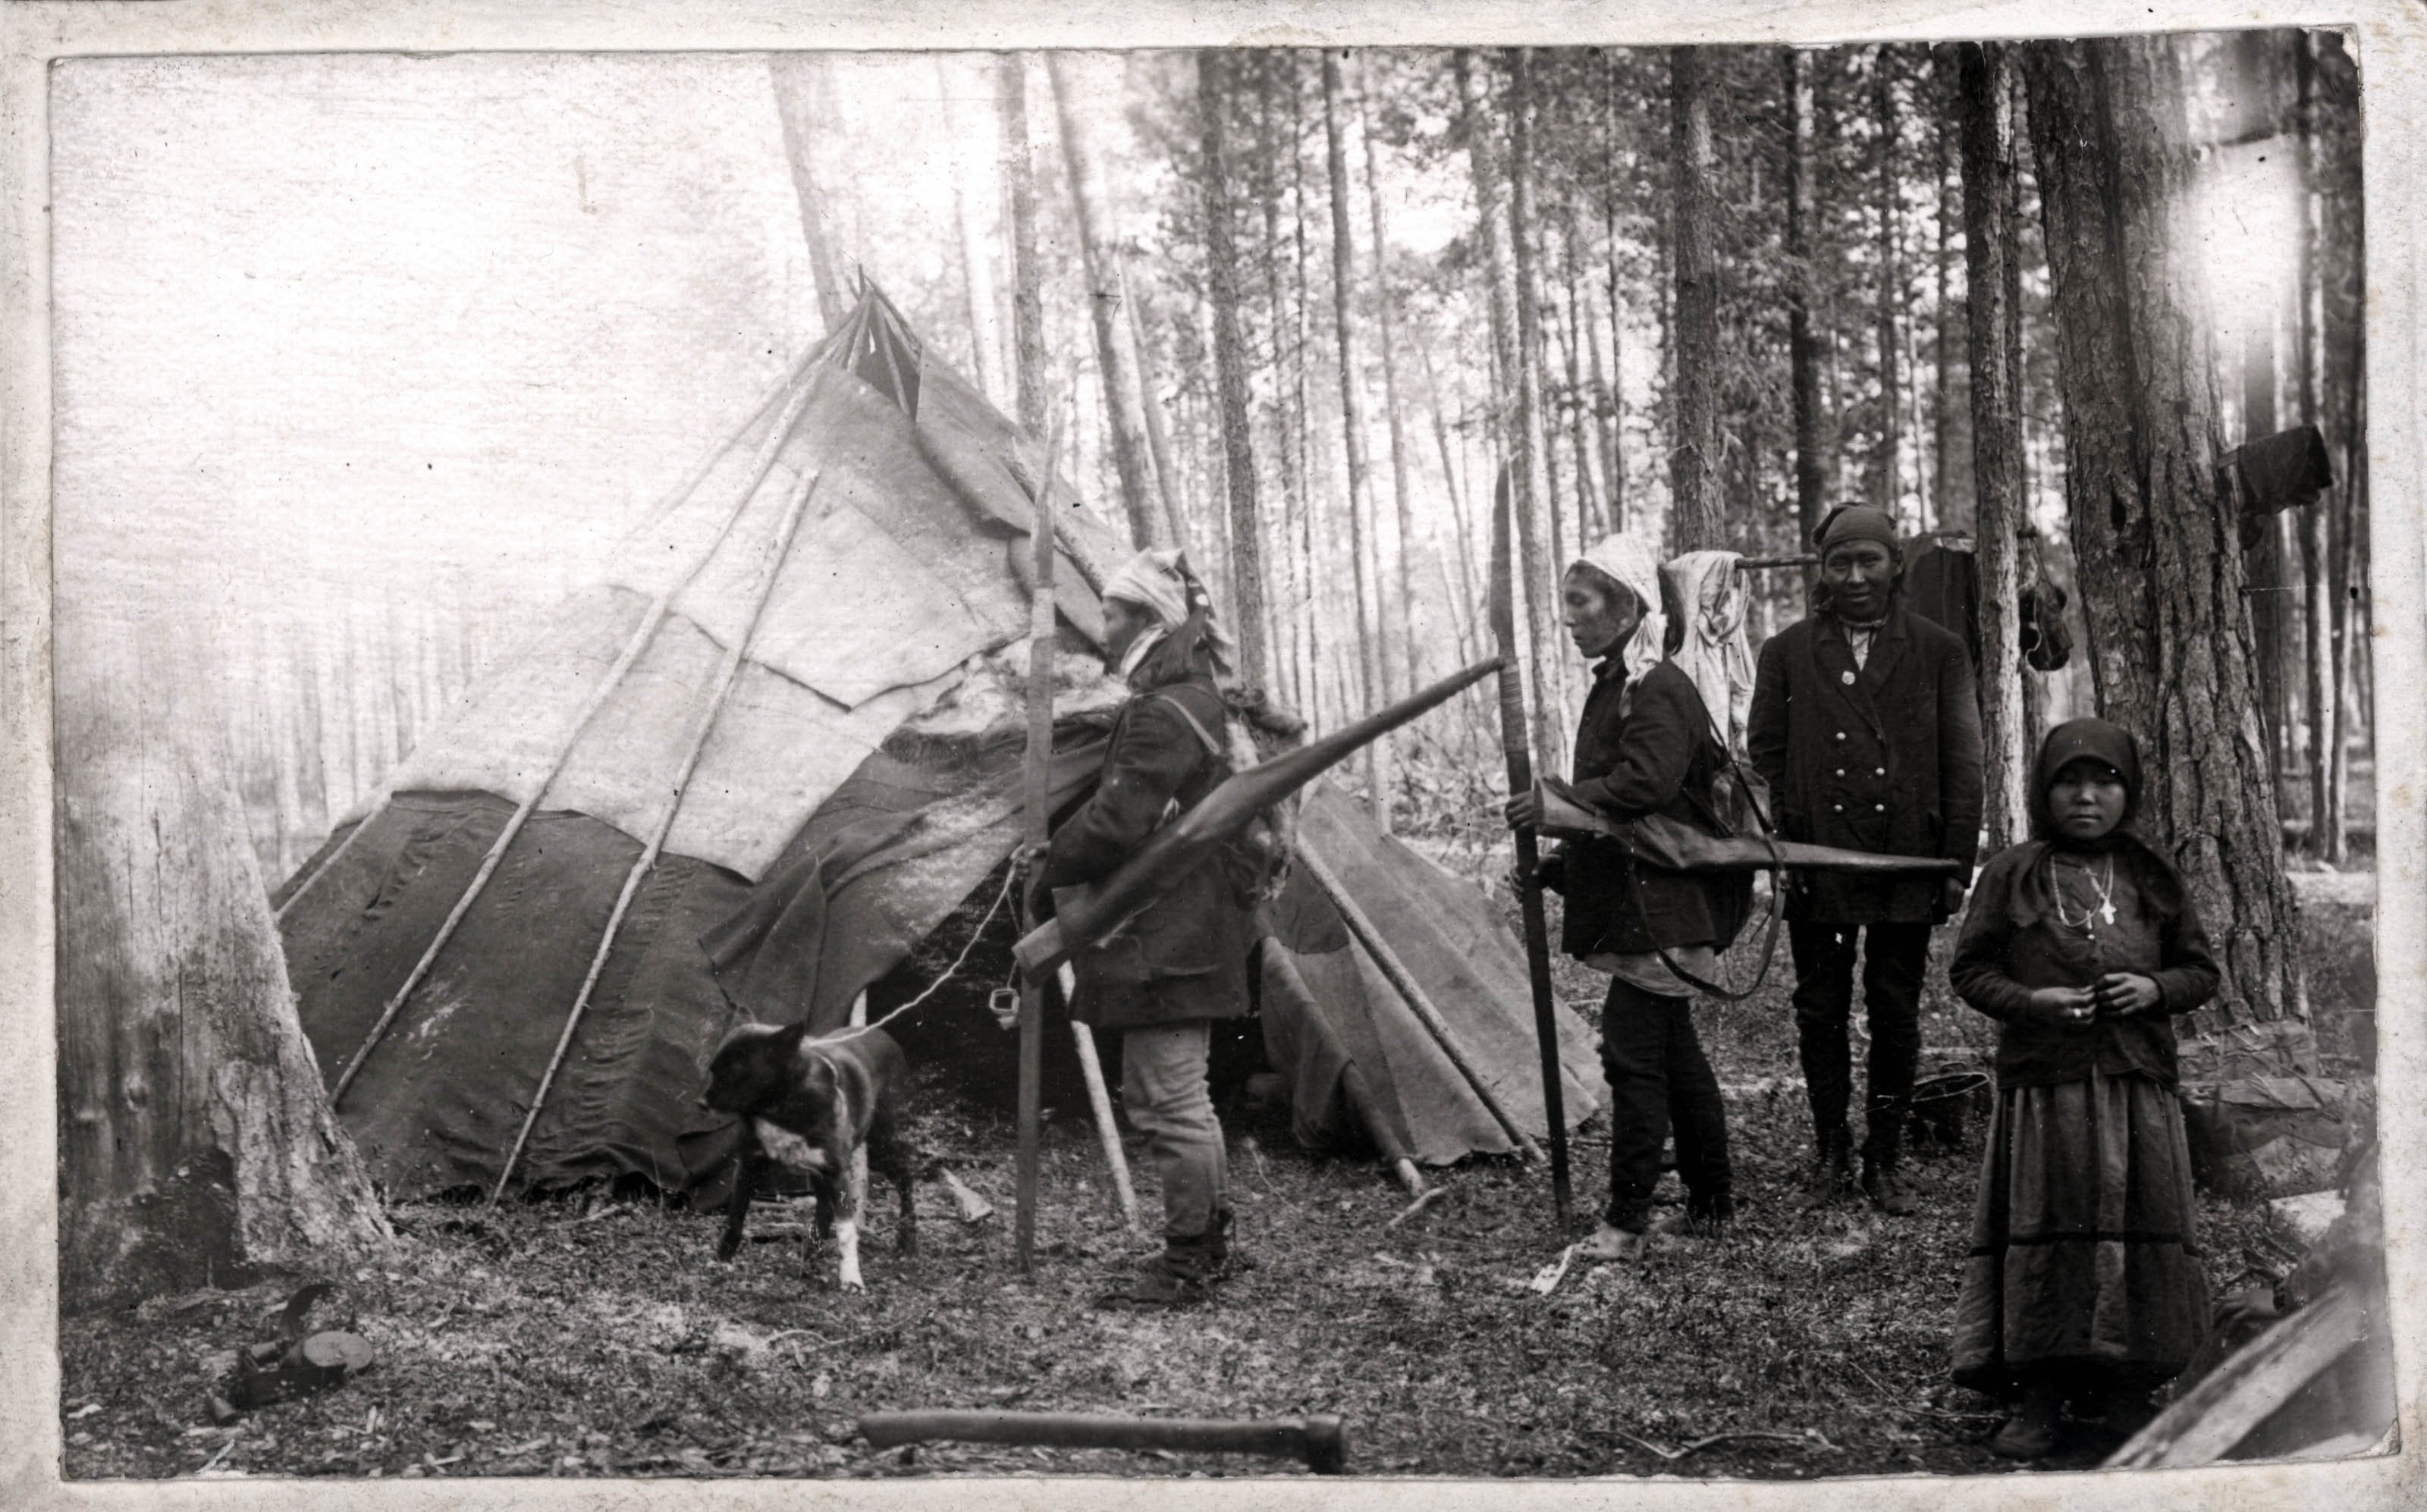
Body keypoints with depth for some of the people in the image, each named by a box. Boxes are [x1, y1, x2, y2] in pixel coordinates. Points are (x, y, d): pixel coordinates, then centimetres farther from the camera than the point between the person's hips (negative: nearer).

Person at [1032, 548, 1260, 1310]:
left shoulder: (1162, 717, -19)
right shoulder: (1193, 701, 15)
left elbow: (1114, 824, -23)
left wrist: (1048, 882, -9)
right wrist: (1061, 857, 12)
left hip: (1160, 943, -11)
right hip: (1188, 933, 11)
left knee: (1167, 1100, -4)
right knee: (1184, 1095, 18)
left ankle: (1187, 1263, 4)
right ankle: (1209, 1245, 27)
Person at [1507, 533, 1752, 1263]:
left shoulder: (1658, 690, -14)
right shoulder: (1615, 685, 17)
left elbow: (1645, 784, -26)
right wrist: (1562, 860, 17)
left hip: (1656, 905, -10)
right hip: (1633, 900, 10)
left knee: (1632, 1048, -9)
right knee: (1674, 1052, 15)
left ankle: (1626, 1220, -6)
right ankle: (1712, 1202, 23)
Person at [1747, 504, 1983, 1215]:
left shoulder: (1939, 654, 5)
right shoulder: (1786, 653, 6)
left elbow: (1962, 767, 5)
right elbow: (1763, 753, 10)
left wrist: (1957, 865, 0)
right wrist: (1786, 836, -1)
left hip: (1907, 868, -1)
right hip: (1816, 866, 1)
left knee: (1896, 1018, 6)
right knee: (1821, 1015, 7)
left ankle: (1885, 1157, 16)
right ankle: (1830, 1152, 19)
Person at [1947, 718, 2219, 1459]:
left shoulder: (2153, 878, 9)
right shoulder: (2011, 875, 3)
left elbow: (2202, 970, 13)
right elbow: (1970, 968, 4)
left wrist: (2155, 989, -7)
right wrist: (2029, 1001, -13)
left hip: (2137, 1087, 2)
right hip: (2043, 1084, -2)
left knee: (2141, 1232, 3)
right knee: (2043, 1233, 0)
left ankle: (2128, 1397, 16)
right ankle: (2039, 1399, 9)